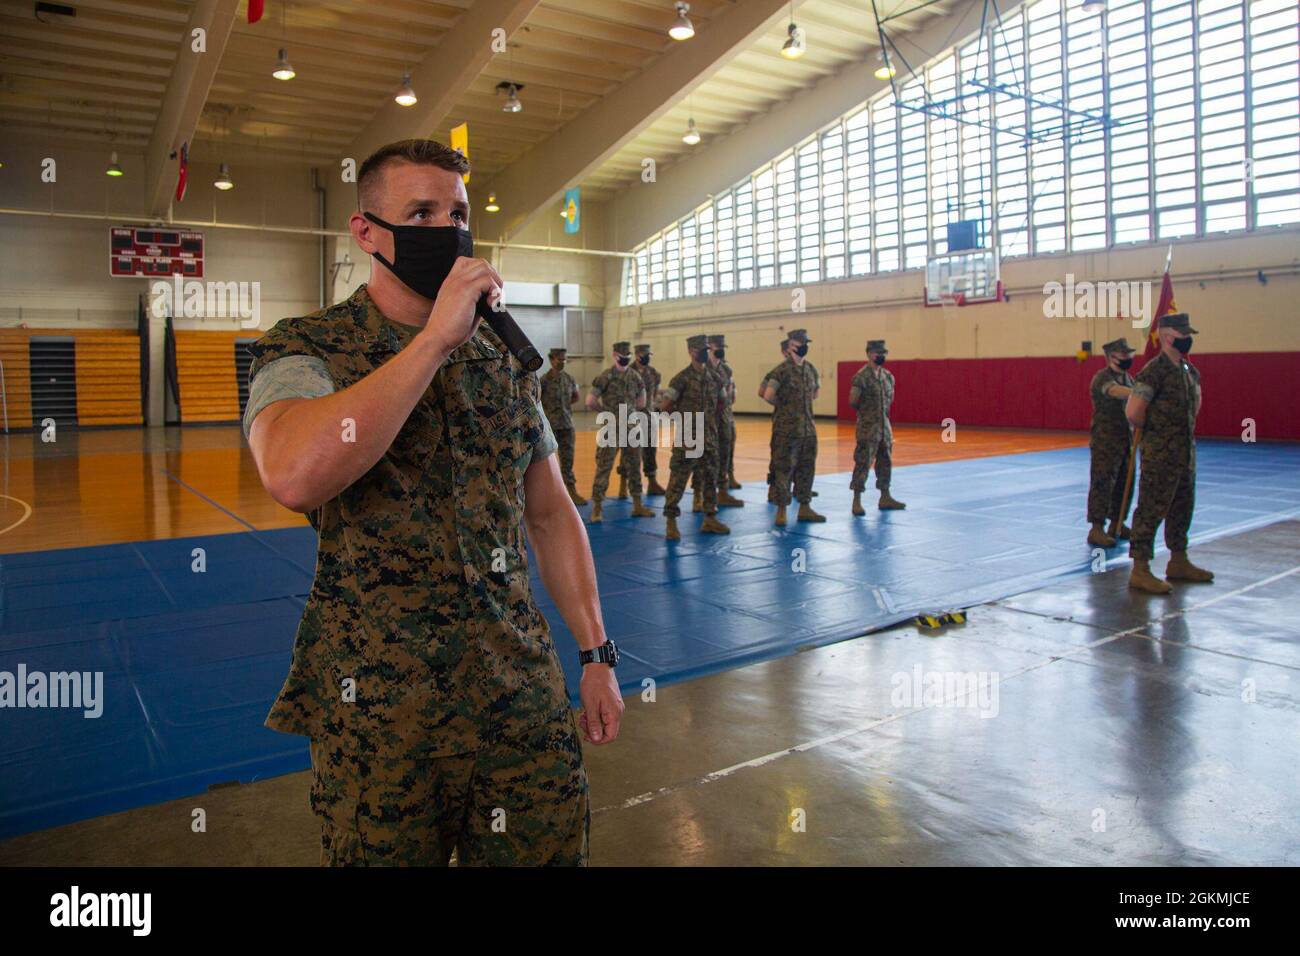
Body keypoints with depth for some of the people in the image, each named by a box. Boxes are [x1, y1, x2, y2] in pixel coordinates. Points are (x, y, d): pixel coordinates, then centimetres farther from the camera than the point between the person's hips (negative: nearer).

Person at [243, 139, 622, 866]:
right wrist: (436, 338, -24)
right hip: (381, 710, -3)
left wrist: (597, 655, 7)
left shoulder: (507, 357, 7)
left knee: (551, 849, 12)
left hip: (526, 696, 4)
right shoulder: (306, 349, -7)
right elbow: (293, 476, -29)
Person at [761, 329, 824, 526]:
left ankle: (804, 508, 19)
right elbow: (768, 395, -16)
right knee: (783, 469, -3)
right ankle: (781, 510, 4)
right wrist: (785, 406, -1)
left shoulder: (811, 369, 9)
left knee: (806, 468, 11)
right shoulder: (782, 370, -12)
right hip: (786, 430, -7)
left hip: (808, 428, 7)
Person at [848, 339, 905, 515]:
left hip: (885, 425, 7)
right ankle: (857, 501, -1)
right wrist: (866, 411, 3)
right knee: (863, 462, -6)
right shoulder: (861, 376, -13)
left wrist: (882, 411, 12)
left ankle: (885, 498, 21)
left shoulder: (888, 376, 9)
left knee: (885, 462, 12)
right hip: (868, 426, -7)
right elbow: (852, 402, -11)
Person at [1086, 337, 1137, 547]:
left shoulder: (1128, 378, 15)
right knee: (1102, 484, -8)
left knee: (1124, 484, 12)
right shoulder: (1102, 378, -12)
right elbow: (1116, 392, -33)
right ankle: (1096, 529, -5)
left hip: (1126, 441, 8)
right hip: (1105, 442, -8)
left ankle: (1117, 524, 24)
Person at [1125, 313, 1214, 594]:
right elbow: (1133, 412, -22)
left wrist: (1185, 428, 19)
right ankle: (1140, 571, -3)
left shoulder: (1190, 371, 12)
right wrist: (1154, 429, -4)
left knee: (1182, 508, 16)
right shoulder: (1154, 371, -16)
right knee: (1151, 510, -6)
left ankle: (1178, 563, 29)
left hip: (1186, 451, 9)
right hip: (1160, 454, -9)